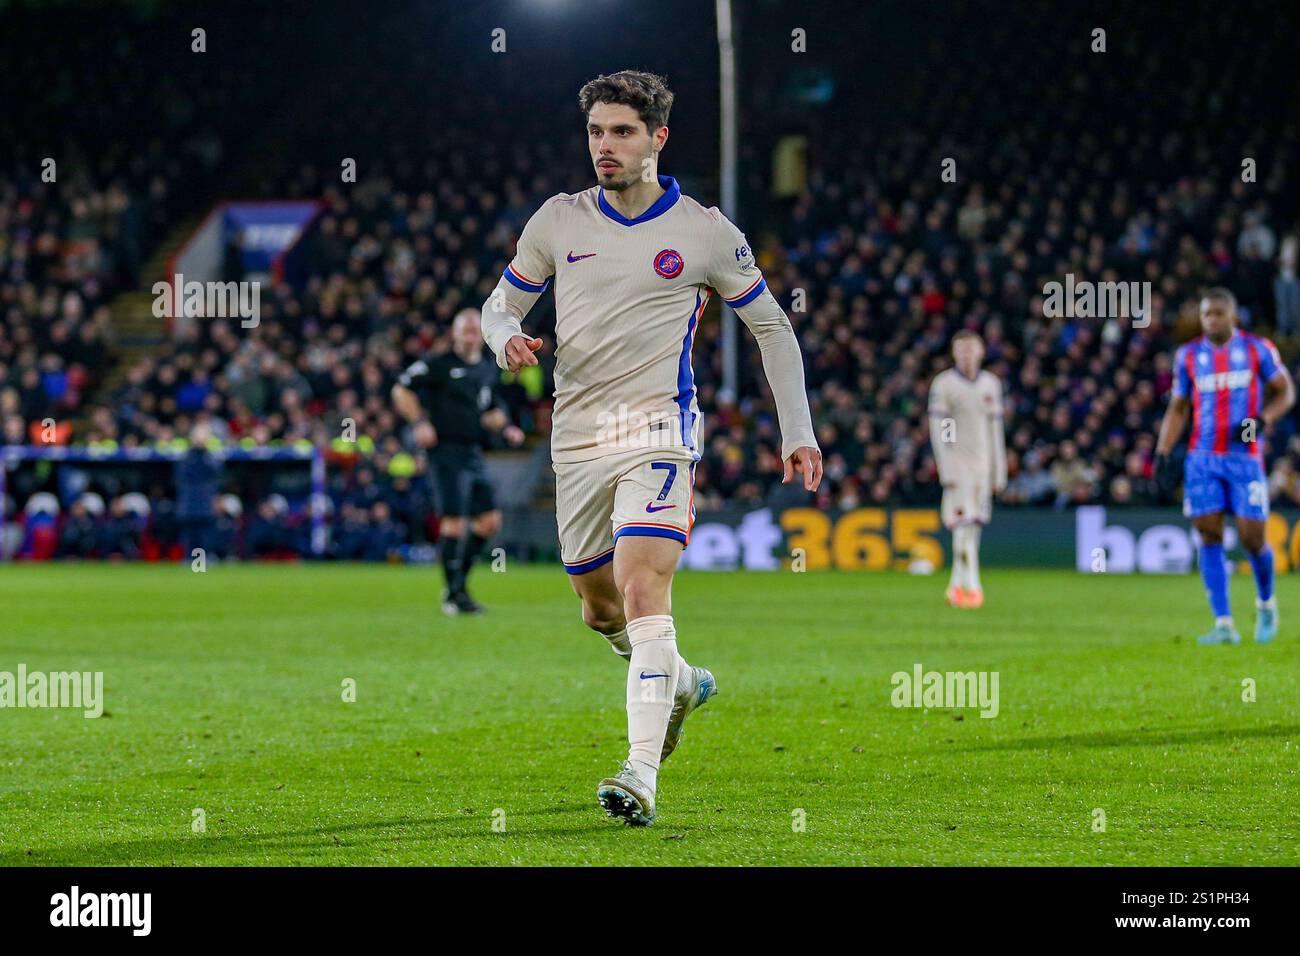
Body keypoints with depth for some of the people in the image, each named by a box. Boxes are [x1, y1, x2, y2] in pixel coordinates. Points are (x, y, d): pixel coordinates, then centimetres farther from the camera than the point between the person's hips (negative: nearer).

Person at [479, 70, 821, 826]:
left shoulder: (703, 231, 0)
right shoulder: (559, 220, 6)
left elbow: (772, 326, 10)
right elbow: (502, 303, 16)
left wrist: (798, 432, 5)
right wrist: (508, 338, -10)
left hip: (656, 430, -4)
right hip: (576, 439, 5)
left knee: (644, 591, -21)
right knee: (599, 607, 14)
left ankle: (643, 774, -28)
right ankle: (680, 682, 46)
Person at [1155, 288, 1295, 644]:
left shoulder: (1257, 349, 2)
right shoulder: (1188, 355, 9)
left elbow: (1284, 392, 7)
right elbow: (1178, 409, 16)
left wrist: (1262, 420, -12)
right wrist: (1163, 454, 7)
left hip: (1245, 457, -2)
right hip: (1203, 457, 2)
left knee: (1252, 538, -6)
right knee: (1209, 535, -7)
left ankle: (1266, 603, 24)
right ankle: (1223, 624, -6)